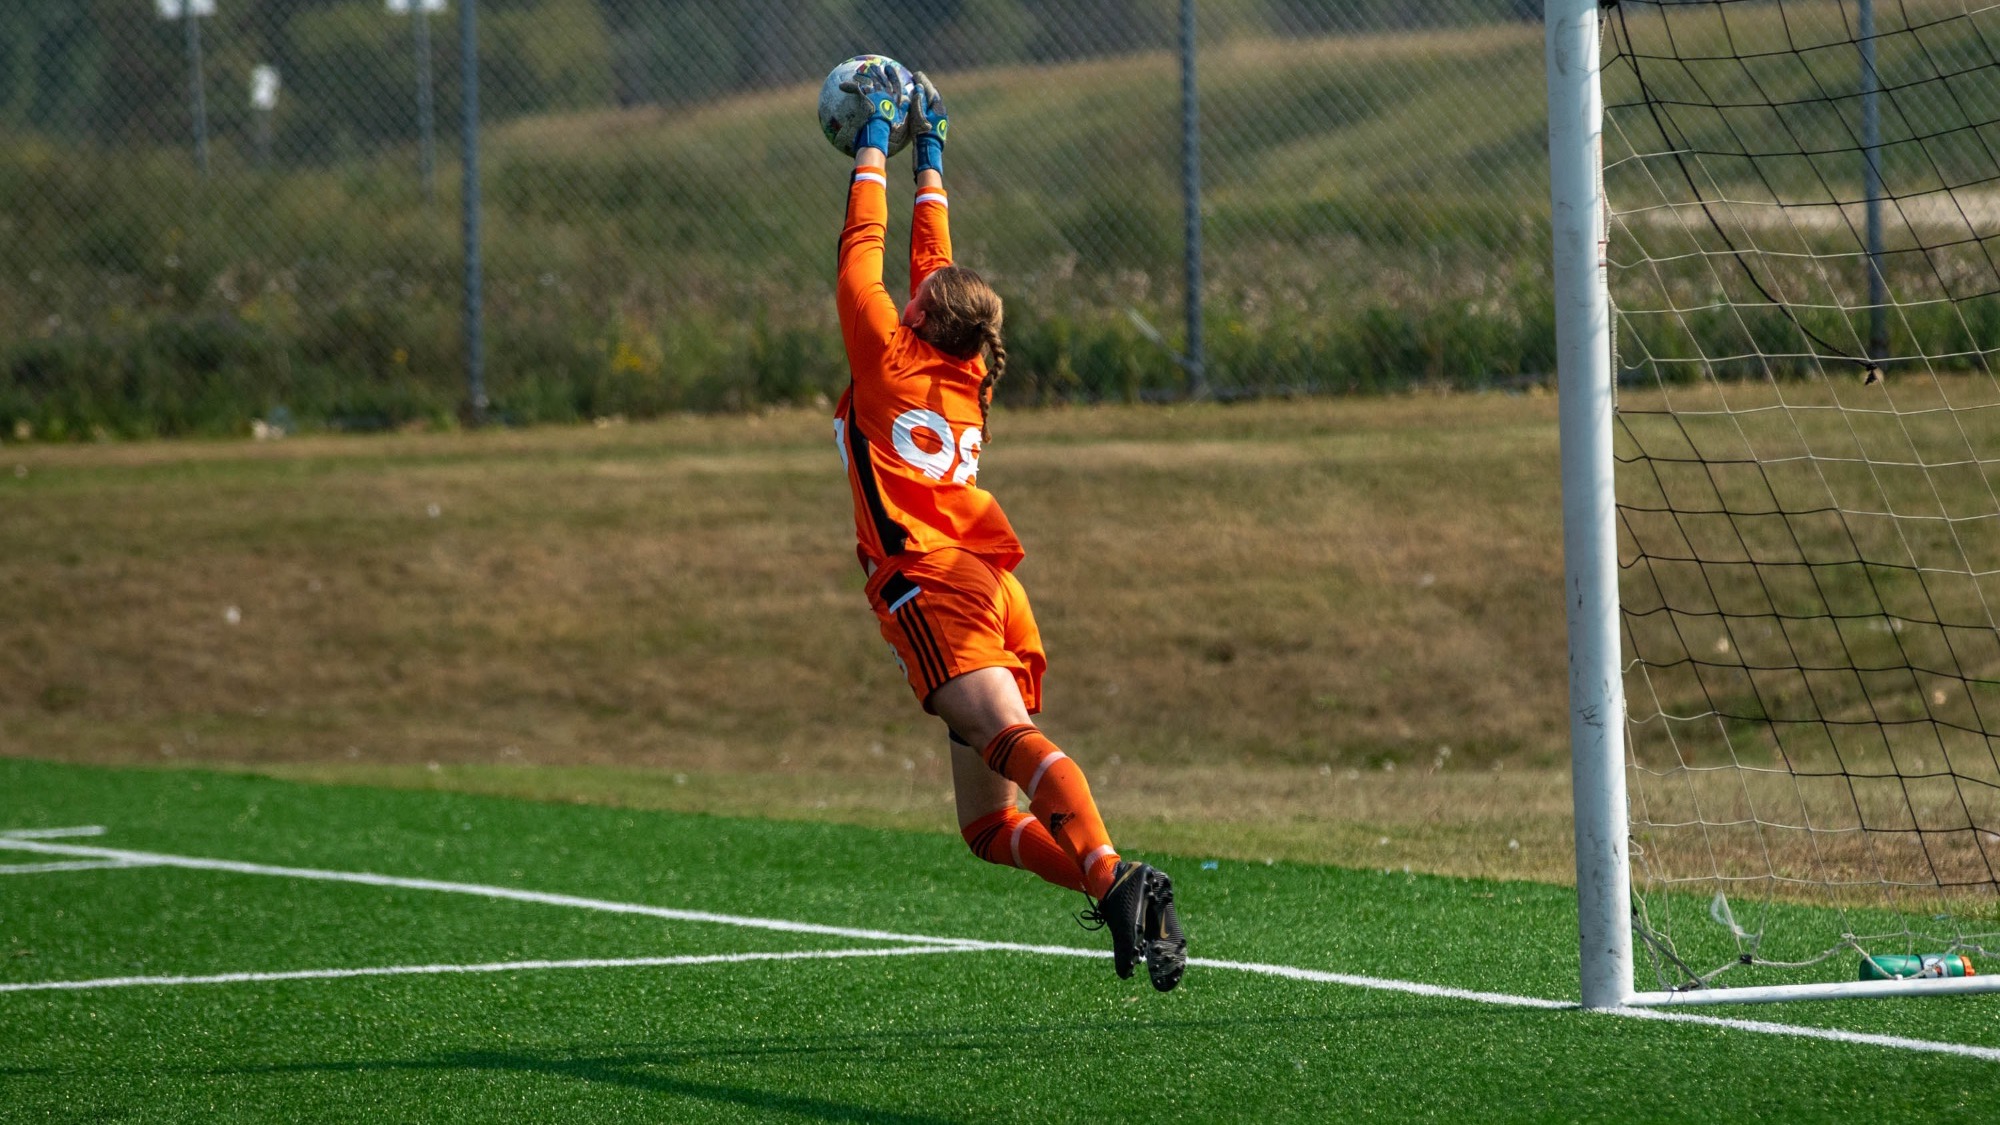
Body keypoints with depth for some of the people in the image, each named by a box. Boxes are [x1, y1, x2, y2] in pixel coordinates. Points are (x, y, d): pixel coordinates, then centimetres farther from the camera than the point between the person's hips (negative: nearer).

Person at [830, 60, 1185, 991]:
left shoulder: (888, 358, 7)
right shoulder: (968, 376, 22)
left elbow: (864, 248, 14)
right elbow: (938, 266, 36)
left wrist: (878, 144, 25)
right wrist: (930, 159, 45)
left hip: (929, 582, -7)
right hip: (997, 588, 7)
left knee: (1006, 735, -28)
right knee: (992, 825, 7)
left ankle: (1111, 875, -50)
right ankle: (1134, 906, -11)